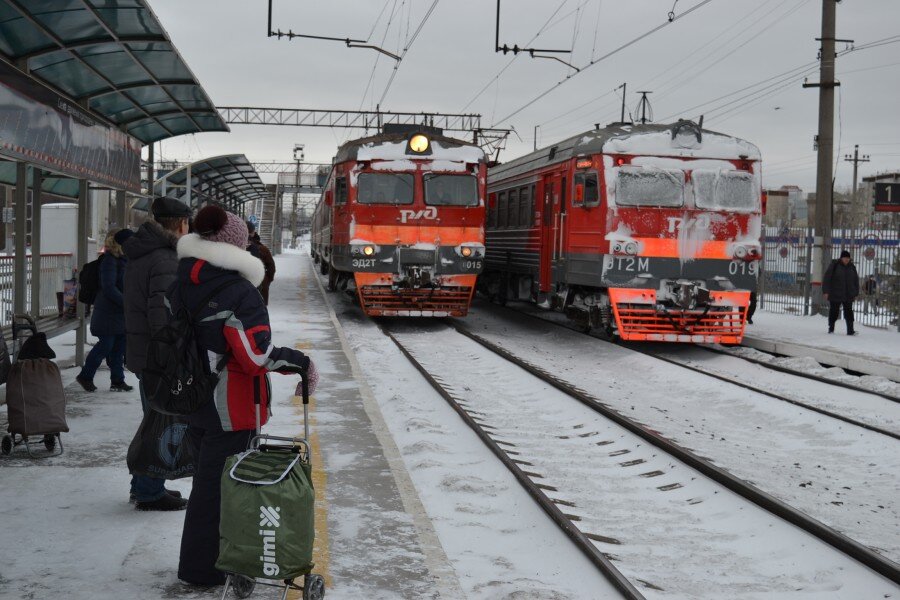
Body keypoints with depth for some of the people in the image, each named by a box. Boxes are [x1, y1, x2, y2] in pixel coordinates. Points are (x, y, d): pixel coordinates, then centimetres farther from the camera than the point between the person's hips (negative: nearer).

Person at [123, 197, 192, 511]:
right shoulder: (164, 259, -18)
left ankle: (143, 486, 29)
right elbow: (162, 315, -24)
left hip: (140, 352, 10)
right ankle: (150, 493, 6)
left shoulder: (139, 255, 13)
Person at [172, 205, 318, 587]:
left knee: (207, 478, 21)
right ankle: (202, 569, 13)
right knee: (218, 485, 3)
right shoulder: (239, 292, -20)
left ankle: (200, 561, 34)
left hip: (191, 403, 8)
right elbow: (258, 356, -25)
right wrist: (303, 364, -12)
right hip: (229, 410, -8)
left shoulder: (180, 286, 5)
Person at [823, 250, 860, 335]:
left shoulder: (851, 267, 8)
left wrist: (856, 294, 14)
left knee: (849, 312, -3)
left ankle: (850, 330, -3)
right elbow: (826, 278, -6)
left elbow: (856, 281, 16)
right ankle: (831, 328, 17)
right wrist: (826, 291, -11)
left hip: (848, 296, 3)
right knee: (834, 311, 3)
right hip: (835, 295, -3)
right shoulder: (834, 265, -4)